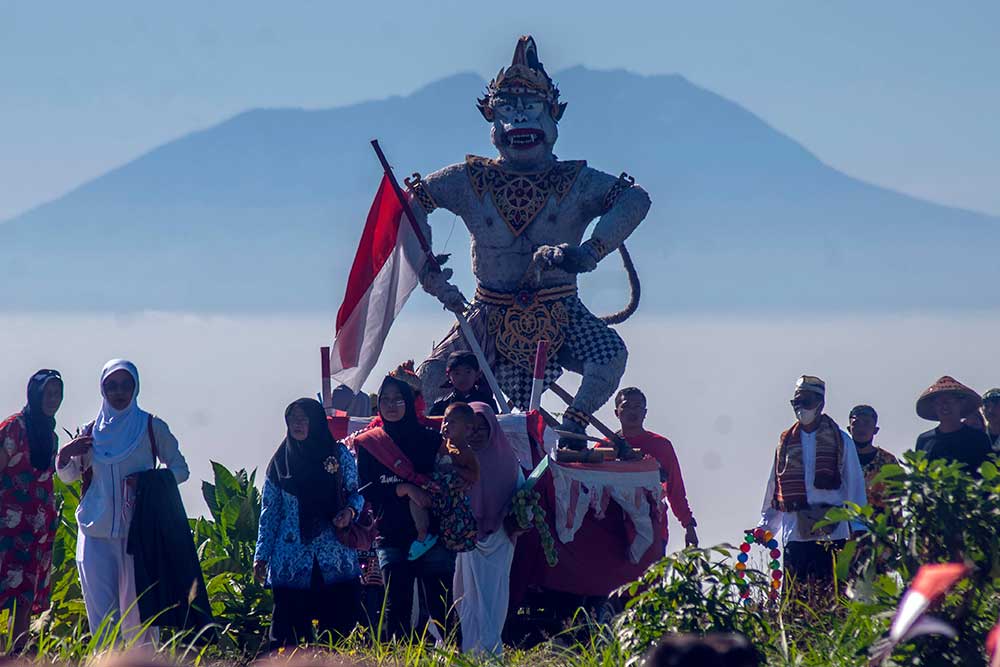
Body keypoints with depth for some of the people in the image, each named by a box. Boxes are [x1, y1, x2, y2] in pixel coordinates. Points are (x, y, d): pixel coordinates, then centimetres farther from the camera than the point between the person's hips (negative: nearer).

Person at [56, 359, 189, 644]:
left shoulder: (152, 427, 3)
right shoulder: (92, 431, 11)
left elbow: (180, 469, 6)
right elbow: (69, 475, 18)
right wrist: (64, 455, -4)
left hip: (138, 531, -2)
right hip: (96, 533, 2)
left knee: (137, 609, -4)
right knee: (102, 611, -2)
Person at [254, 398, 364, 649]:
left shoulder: (338, 454, 7)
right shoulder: (280, 462, 10)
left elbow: (356, 492, 12)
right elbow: (269, 511, 12)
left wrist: (351, 511, -10)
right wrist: (262, 555, 7)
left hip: (336, 557, 0)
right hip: (292, 559, 1)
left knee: (339, 623, -5)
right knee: (291, 630, -4)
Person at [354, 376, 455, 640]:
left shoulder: (430, 439, 9)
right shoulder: (368, 444, 10)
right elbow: (367, 491, 0)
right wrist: (405, 489, -13)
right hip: (392, 537, 0)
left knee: (440, 607, -6)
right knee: (397, 607, -6)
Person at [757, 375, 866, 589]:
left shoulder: (841, 441, 6)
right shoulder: (786, 443, 14)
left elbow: (854, 485, 5)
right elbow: (774, 487, 19)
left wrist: (859, 527, -2)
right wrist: (765, 526, 15)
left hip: (831, 533, -2)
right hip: (795, 533, 2)